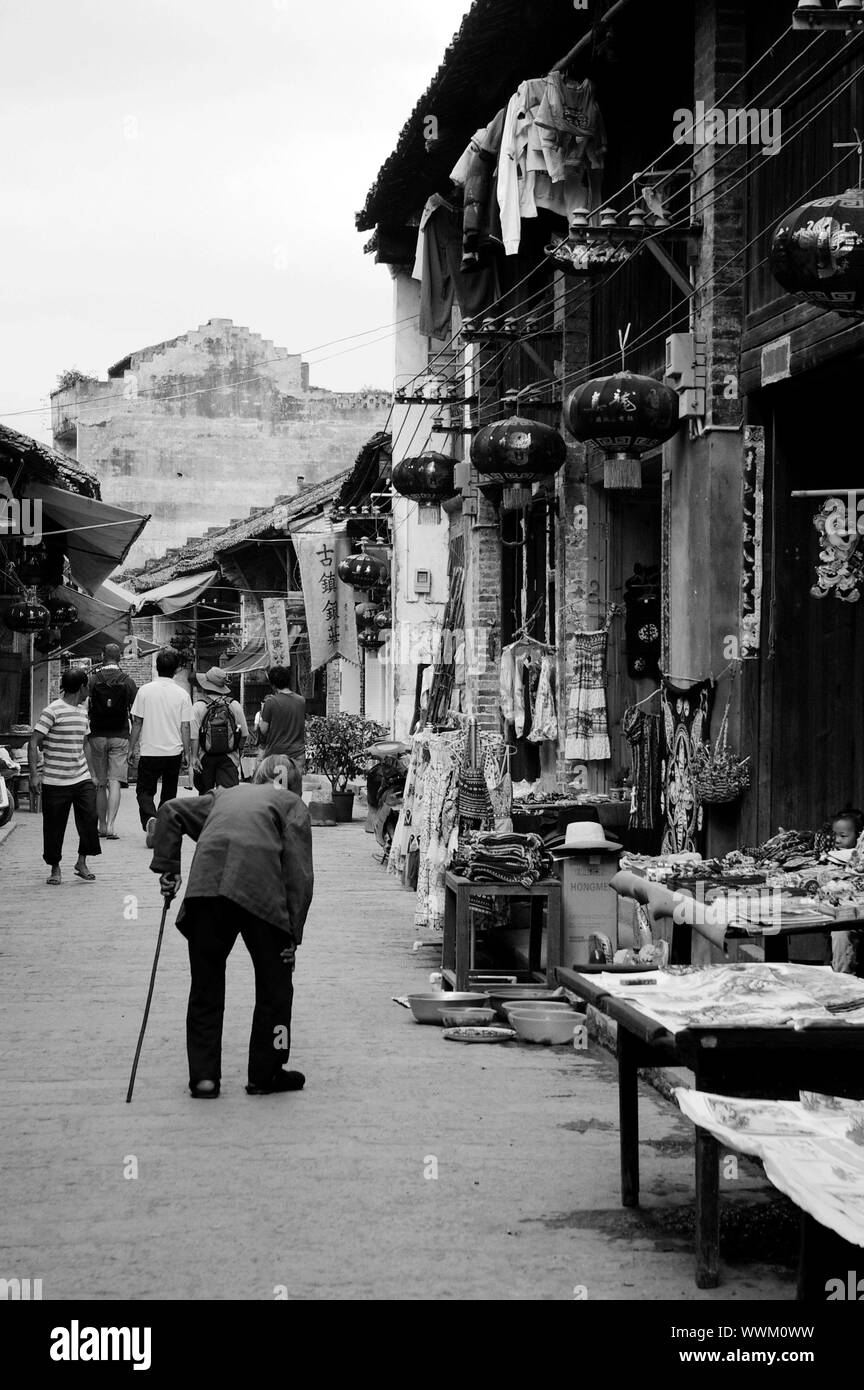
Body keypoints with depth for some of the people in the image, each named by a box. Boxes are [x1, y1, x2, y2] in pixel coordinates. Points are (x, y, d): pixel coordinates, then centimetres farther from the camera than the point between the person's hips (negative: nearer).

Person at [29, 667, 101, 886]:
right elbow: (34, 742, -12)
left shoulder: (82, 711, 13)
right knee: (54, 827, 3)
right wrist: (34, 774, -18)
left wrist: (92, 773, 21)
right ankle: (55, 868, 17)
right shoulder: (52, 711, -11)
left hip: (82, 779, 6)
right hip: (55, 783, -6)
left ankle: (82, 862, 13)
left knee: (89, 819, -2)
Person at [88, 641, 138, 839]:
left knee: (100, 784, 11)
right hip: (120, 736, -1)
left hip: (97, 735, 1)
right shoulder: (127, 681, -2)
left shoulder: (92, 680, -2)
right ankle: (110, 825, -16)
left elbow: (84, 711, -2)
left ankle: (102, 825, 16)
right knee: (114, 781, -4)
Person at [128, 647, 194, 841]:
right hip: (174, 752, 1)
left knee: (144, 790, 7)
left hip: (149, 752, -1)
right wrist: (188, 754, 6)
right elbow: (185, 727, -1)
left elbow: (137, 723, -2)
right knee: (169, 794, 14)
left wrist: (132, 748, 7)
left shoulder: (145, 690, -5)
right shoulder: (182, 694, -3)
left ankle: (150, 818, -19)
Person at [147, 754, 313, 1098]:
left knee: (205, 984, 14)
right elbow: (299, 875, 11)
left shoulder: (225, 795, 34)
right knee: (274, 983, 14)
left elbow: (172, 811, 21)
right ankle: (265, 1074, 18)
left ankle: (203, 1076, 12)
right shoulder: (292, 805, 23)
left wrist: (167, 867, 20)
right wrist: (292, 936, 8)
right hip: (259, 886, -3)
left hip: (205, 886, 3)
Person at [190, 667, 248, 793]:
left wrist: (194, 757, -8)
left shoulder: (198, 707, -9)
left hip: (205, 758, -1)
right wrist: (238, 750, 19)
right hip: (229, 758, 1)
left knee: (205, 795, 12)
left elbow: (194, 736, -12)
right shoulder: (235, 706, -1)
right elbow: (245, 734, 5)